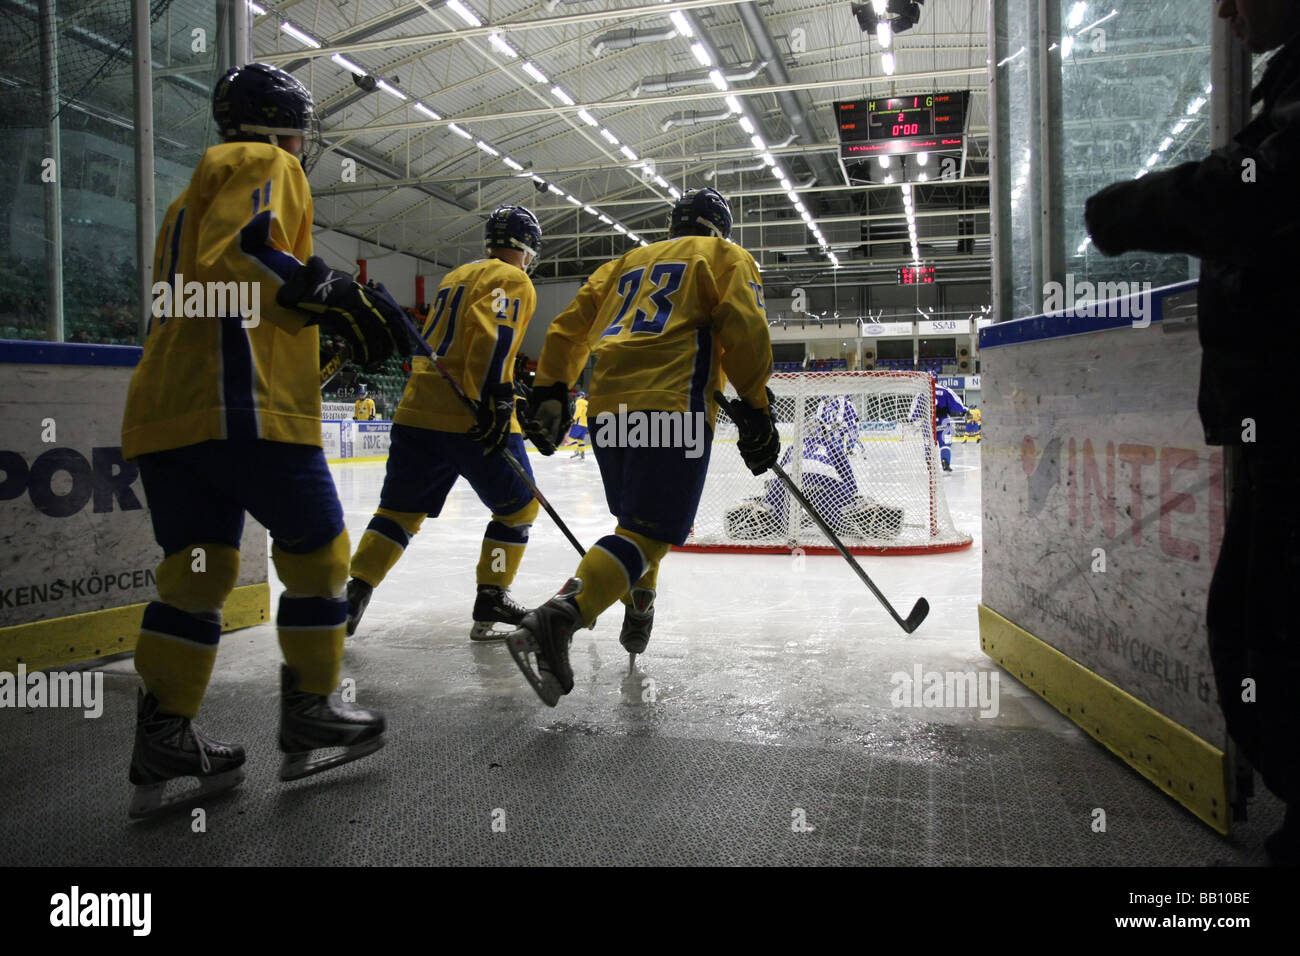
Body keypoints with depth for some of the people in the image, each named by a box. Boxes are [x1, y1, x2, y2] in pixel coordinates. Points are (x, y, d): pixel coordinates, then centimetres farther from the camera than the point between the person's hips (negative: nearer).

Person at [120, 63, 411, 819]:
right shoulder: (267, 164, 2)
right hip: (245, 408, -9)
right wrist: (335, 295, -24)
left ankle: (164, 743, 9)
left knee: (198, 571, 10)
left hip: (163, 412, 9)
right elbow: (241, 252, -18)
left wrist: (313, 334, 33)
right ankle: (311, 717, 11)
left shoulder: (192, 197, 31)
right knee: (317, 553, 4)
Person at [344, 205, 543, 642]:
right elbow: (492, 333, -19)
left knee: (400, 508, 14)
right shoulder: (513, 280, -1)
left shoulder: (456, 276, 24)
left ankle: (354, 593, 6)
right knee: (518, 507, 9)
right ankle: (491, 598, 8)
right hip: (471, 418, -7)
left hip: (418, 410, 7)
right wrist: (497, 400, -25)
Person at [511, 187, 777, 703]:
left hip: (608, 408, 6)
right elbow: (744, 329, -2)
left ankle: (638, 616, 29)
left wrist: (549, 393, 23)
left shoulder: (625, 263, 29)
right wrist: (756, 409, -2)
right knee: (651, 532, -12)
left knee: (638, 519, 24)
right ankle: (552, 624, -27)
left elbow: (568, 328, 21)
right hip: (670, 406, -6)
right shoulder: (725, 257, 15)